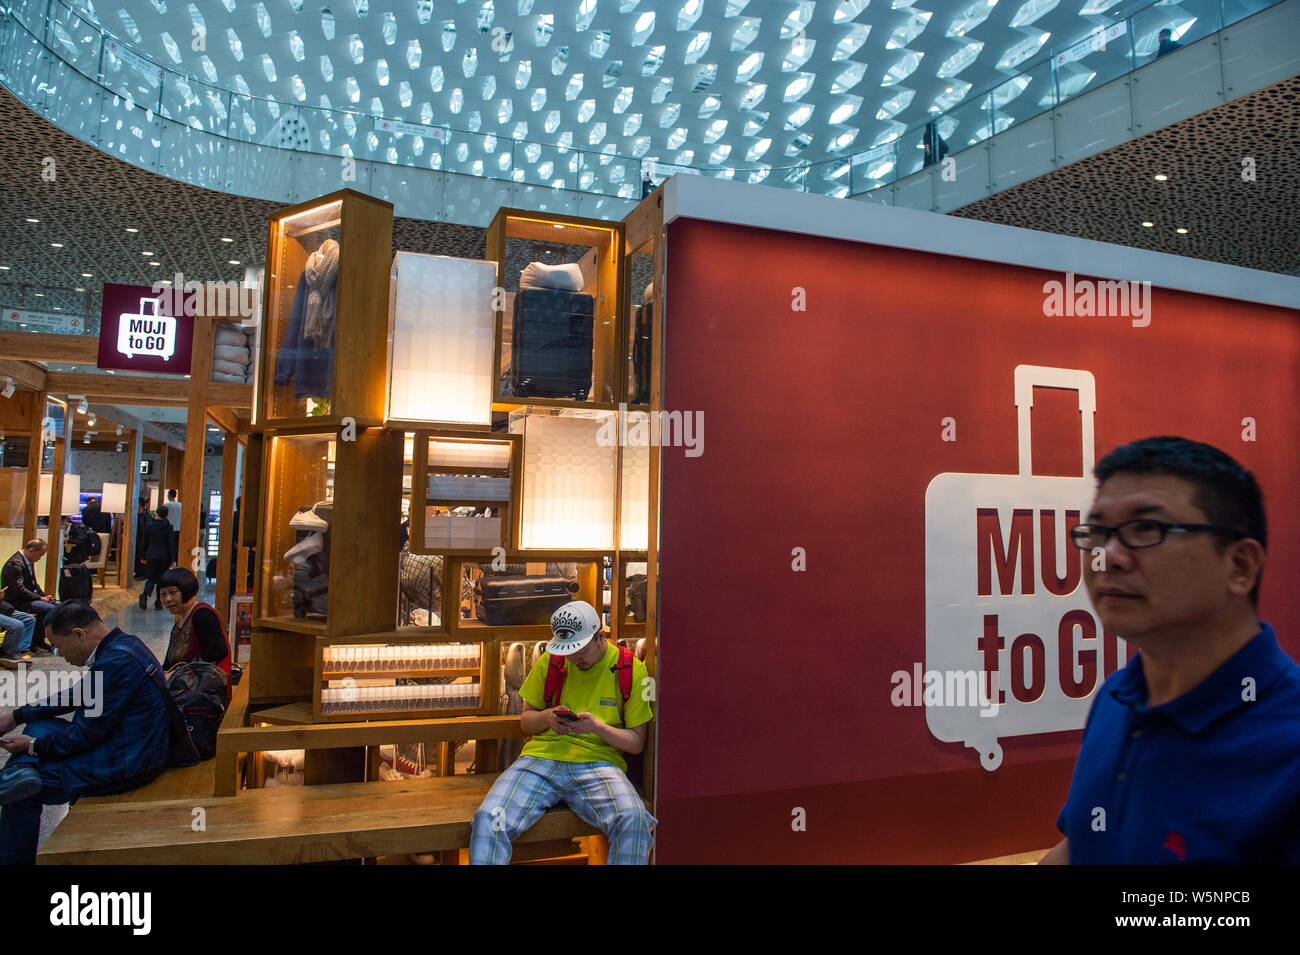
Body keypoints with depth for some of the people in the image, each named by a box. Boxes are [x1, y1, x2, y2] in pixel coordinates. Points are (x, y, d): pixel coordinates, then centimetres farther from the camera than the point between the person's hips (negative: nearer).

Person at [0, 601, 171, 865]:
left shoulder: (115, 662, -25)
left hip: (125, 764, -10)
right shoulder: (125, 643, 6)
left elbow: (88, 733, -19)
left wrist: (34, 746, -5)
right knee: (39, 724, 18)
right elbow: (77, 696, 19)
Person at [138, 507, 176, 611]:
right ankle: (158, 603, 8)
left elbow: (145, 542, 7)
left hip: (151, 556, 1)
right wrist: (172, 559, -5)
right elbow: (171, 543, -7)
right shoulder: (168, 526, -4)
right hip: (164, 557, -1)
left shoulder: (149, 526, 0)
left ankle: (145, 594, -20)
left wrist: (144, 557, 17)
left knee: (151, 579, 9)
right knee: (162, 579, 9)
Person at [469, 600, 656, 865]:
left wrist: (598, 727, -14)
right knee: (488, 818, -25)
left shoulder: (631, 669, 3)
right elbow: (526, 720, 19)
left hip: (598, 763, -2)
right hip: (542, 757, 2)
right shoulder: (549, 662, 11)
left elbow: (636, 742, 5)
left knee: (632, 819, -33)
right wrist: (547, 717, -5)